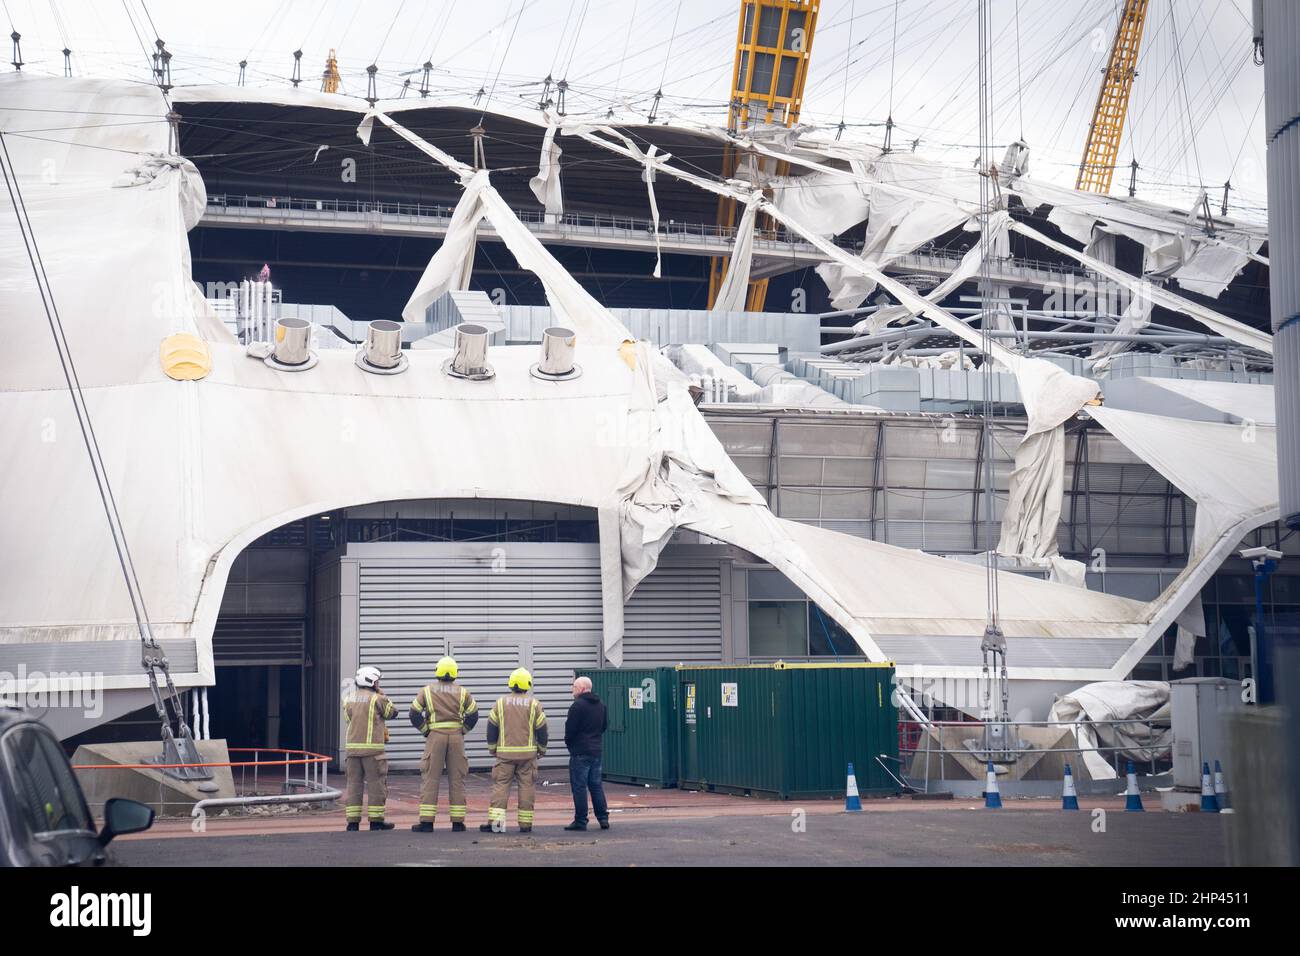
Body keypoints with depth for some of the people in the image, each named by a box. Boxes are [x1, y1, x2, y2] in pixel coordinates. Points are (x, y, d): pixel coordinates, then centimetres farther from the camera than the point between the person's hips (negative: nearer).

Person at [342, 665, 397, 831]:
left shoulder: (348, 699, 8)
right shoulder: (377, 699, -9)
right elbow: (392, 713, 5)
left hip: (352, 747, 5)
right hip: (372, 748, -5)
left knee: (354, 783, 8)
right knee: (375, 784, 3)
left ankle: (353, 821, 6)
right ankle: (376, 820, 4)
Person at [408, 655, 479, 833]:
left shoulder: (427, 691, 2)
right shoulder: (462, 692, 5)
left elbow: (414, 714, -3)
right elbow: (473, 715, 2)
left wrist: (425, 731, 7)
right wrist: (462, 731, 11)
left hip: (435, 737, -1)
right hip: (457, 737, 1)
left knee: (430, 779, 0)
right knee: (457, 779, 6)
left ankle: (426, 821, -4)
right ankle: (458, 822, 6)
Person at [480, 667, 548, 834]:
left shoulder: (500, 703, 3)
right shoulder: (534, 704, 0)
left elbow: (491, 728, 6)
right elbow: (541, 729, 3)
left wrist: (492, 749, 17)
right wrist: (542, 749, 16)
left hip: (505, 753, 0)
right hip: (528, 753, 0)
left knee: (500, 785, 2)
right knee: (527, 786, 4)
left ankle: (495, 820, -9)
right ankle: (525, 823, 4)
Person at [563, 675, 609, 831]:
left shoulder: (578, 705, -14)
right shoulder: (601, 705, 11)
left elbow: (570, 728, -14)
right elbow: (605, 725, 18)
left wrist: (568, 742, 4)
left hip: (580, 751, -8)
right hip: (596, 750, 8)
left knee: (579, 786, -3)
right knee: (596, 785, 13)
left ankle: (580, 821, -3)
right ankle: (603, 818, 11)